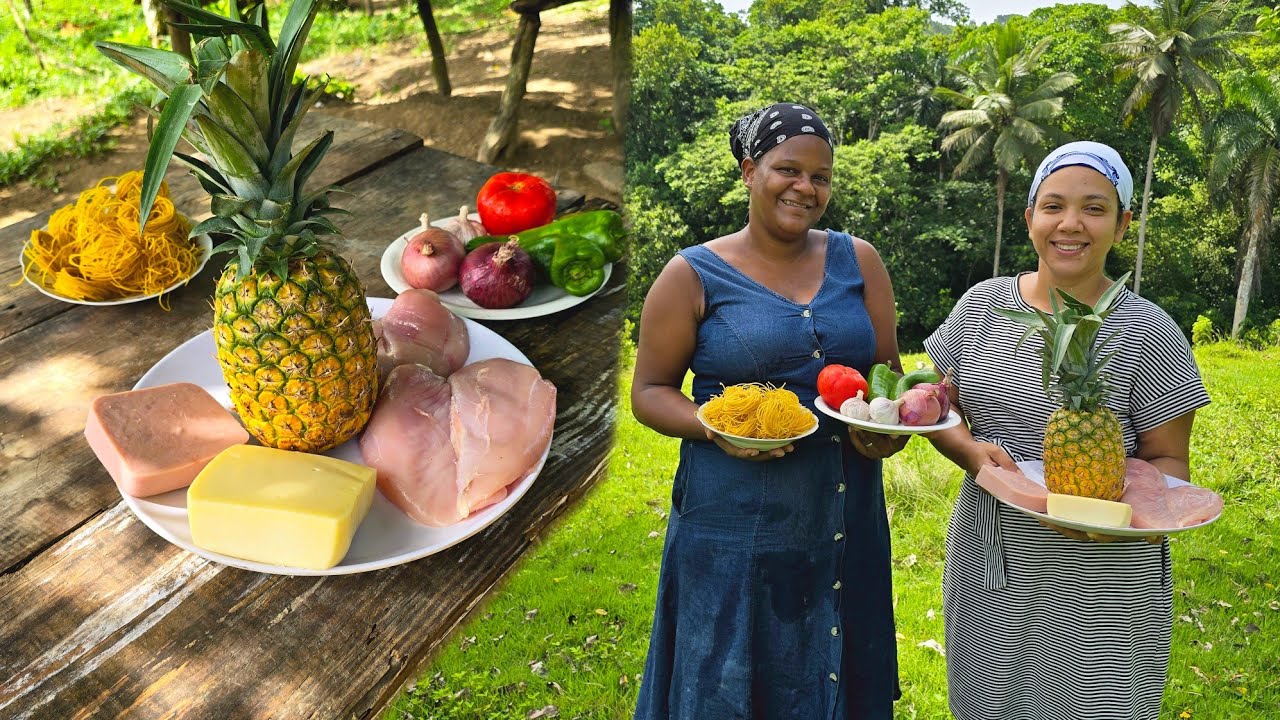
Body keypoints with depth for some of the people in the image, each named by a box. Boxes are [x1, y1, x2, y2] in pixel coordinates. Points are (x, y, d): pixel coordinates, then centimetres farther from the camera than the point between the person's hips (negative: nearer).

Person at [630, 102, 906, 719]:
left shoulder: (858, 261, 6)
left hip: (847, 519, 4)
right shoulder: (694, 274, -3)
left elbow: (888, 367, 12)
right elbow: (649, 391, -1)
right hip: (733, 522, -3)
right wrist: (715, 427, -19)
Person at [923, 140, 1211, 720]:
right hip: (986, 565, 3)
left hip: (1102, 583, -3)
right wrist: (973, 451, -15)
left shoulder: (1146, 331, -8)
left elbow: (1169, 460, -3)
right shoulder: (982, 304, 0)